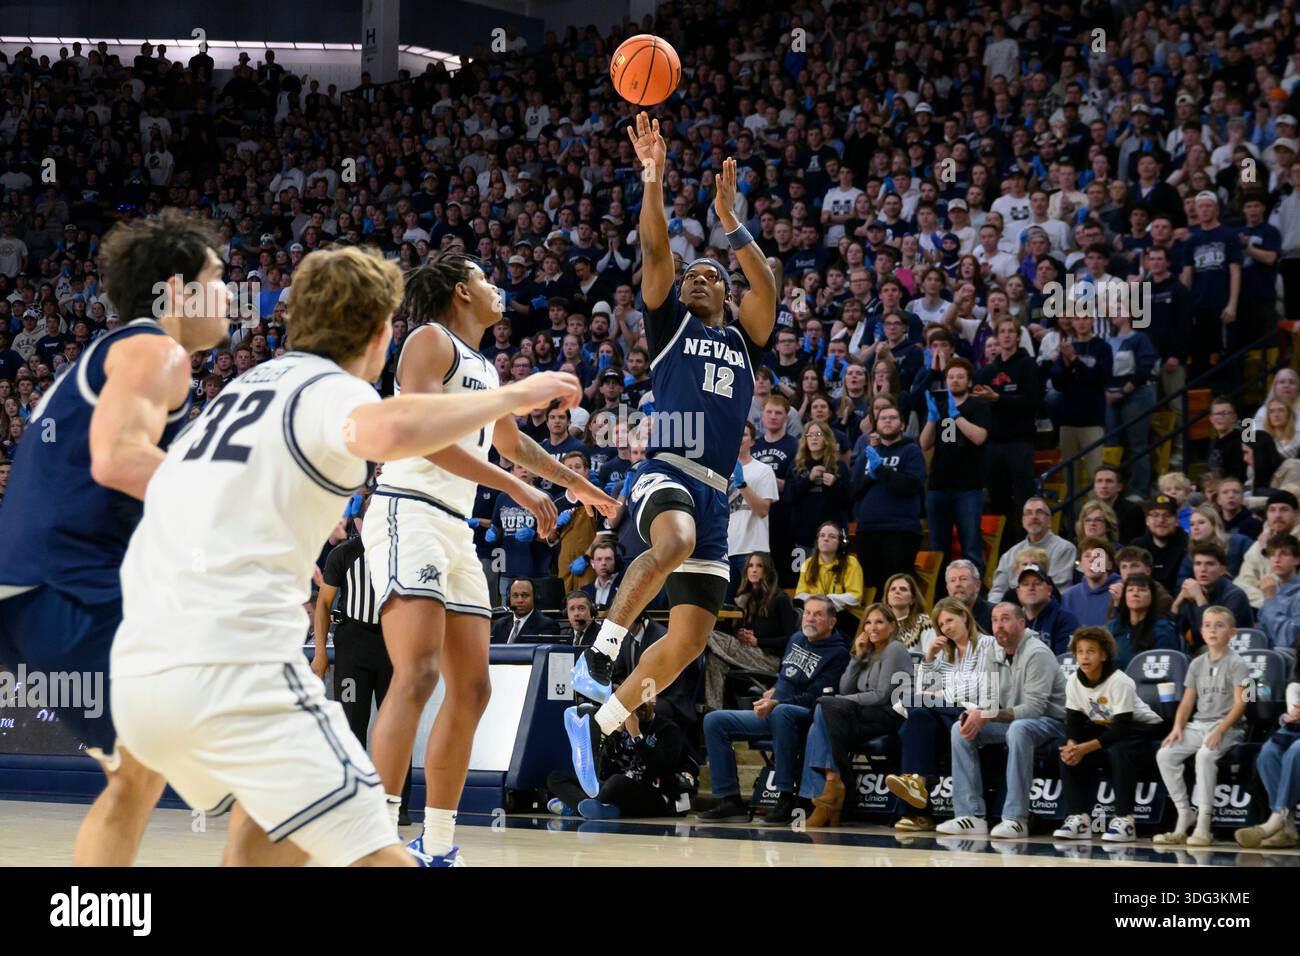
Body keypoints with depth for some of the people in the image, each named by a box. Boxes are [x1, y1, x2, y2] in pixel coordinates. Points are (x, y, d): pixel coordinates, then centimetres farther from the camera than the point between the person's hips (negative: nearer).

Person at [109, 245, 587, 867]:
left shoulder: (247, 384, 23)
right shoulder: (329, 390, -2)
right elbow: (388, 431, -28)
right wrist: (511, 396, -14)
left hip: (139, 674, 9)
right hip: (232, 668, -9)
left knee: (269, 816, 32)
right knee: (373, 855, -12)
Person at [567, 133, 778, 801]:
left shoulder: (744, 340, 22)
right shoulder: (669, 322, 16)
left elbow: (766, 286, 3)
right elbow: (656, 252, 2)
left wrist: (729, 220, -2)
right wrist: (654, 177, -6)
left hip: (715, 493, 5)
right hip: (666, 470, -4)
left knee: (689, 640, -2)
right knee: (676, 541, -41)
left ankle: (595, 722, 10)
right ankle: (600, 651, -31)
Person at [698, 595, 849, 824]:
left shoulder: (837, 653, -8)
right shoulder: (797, 639, 15)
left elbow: (814, 697, -16)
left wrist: (776, 703, -24)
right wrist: (774, 691, 14)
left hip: (807, 717, -8)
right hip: (771, 713, 8)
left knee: (781, 712, -43)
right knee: (714, 721, -5)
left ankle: (786, 799, -40)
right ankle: (730, 800, -11)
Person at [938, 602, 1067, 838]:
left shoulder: (1037, 654, -17)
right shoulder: (996, 655, 8)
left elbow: (1034, 708, -24)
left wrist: (988, 716, -30)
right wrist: (974, 714, -14)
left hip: (1051, 723, -8)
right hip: (1011, 720, 8)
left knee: (1018, 729, -39)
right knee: (960, 729, -9)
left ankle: (1016, 818, -37)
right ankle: (971, 816, -15)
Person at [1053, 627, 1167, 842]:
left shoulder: (1120, 682, -25)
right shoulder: (1074, 681, -5)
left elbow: (1121, 728, -28)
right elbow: (1073, 721, -3)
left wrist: (1086, 748, -35)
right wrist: (1071, 745, -26)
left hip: (1142, 730, -7)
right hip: (1104, 728, 7)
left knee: (1118, 751, -37)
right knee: (1068, 755, -15)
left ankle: (1124, 820, -30)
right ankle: (1079, 818, -11)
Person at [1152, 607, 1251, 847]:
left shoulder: (1237, 664, -2)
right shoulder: (1197, 664, 15)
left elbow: (1240, 703, -10)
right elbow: (1187, 701, 14)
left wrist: (1220, 730, -22)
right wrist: (1178, 727, -3)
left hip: (1228, 727, -6)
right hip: (1198, 725, 6)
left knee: (1205, 754, -35)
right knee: (1165, 754, -17)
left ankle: (1203, 824, -32)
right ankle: (1184, 816, -12)